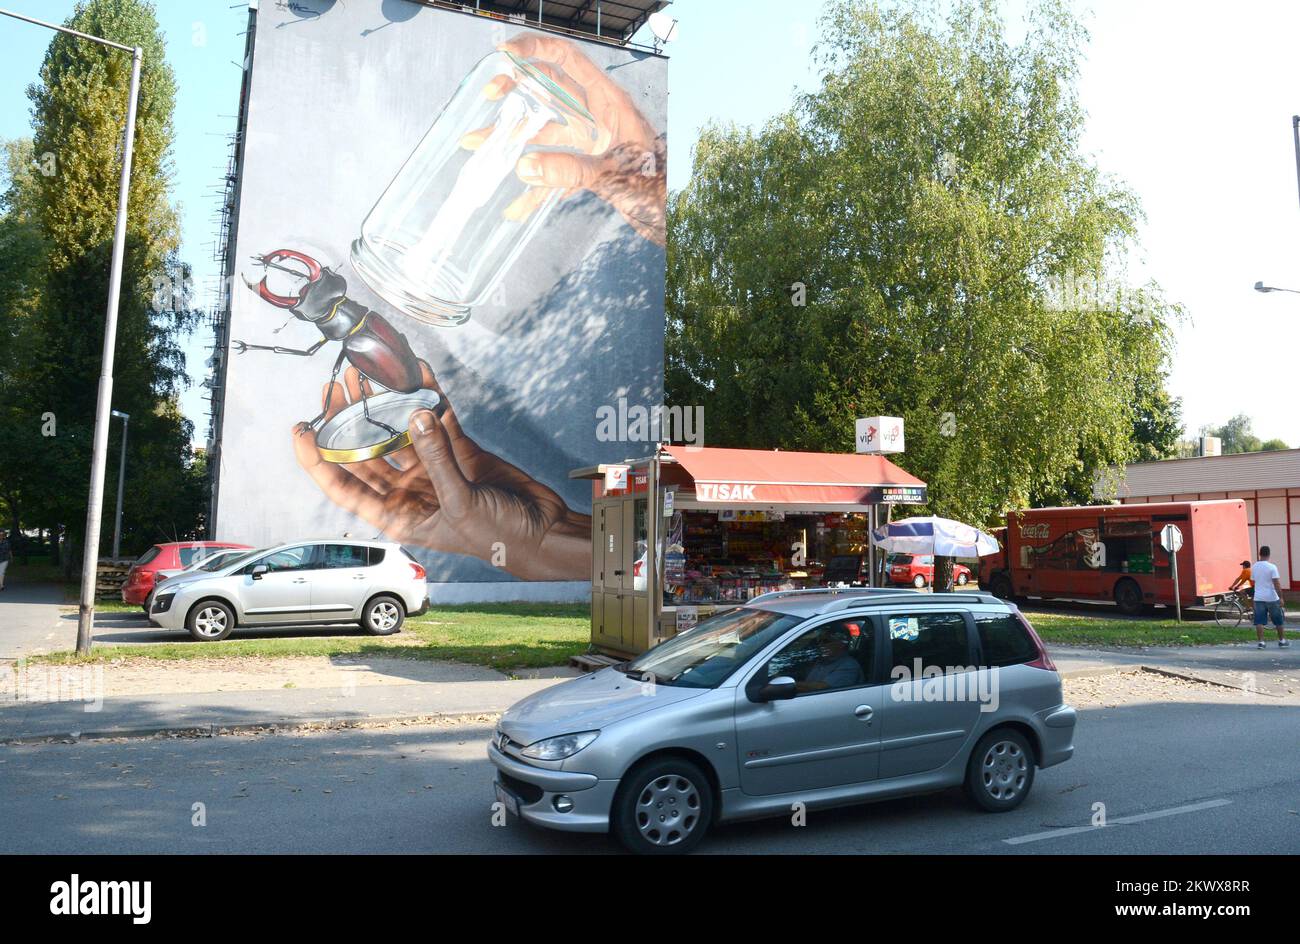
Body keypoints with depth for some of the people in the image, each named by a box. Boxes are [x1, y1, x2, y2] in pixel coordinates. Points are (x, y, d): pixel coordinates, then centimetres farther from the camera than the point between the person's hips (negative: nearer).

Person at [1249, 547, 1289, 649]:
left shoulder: (1254, 567, 4)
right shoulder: (1272, 567, -11)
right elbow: (1277, 584, -14)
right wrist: (1281, 597, -11)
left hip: (1258, 598, 3)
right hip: (1272, 598, -3)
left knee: (1259, 622, 1)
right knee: (1278, 621, 13)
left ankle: (1260, 642, -5)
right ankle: (1282, 641, 22)